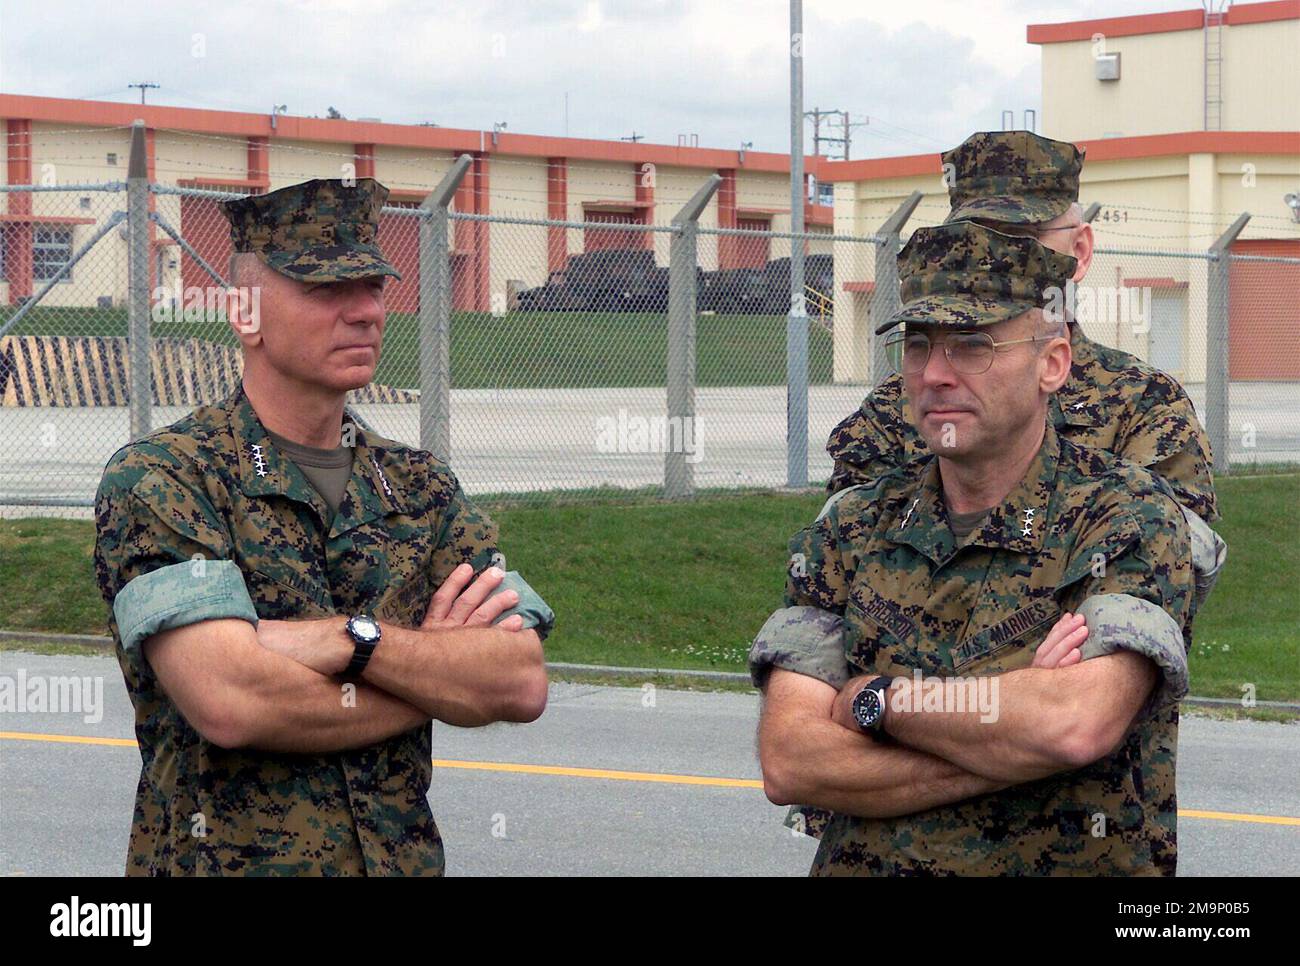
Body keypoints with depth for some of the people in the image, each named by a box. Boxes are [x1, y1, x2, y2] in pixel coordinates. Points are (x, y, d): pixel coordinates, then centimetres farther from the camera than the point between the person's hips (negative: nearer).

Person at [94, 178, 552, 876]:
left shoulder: (422, 487, 5)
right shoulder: (157, 478, -11)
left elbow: (524, 683, -8)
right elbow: (228, 703, -24)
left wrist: (351, 640, -21)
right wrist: (439, 677, -12)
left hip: (405, 857, 5)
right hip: (224, 859, -5)